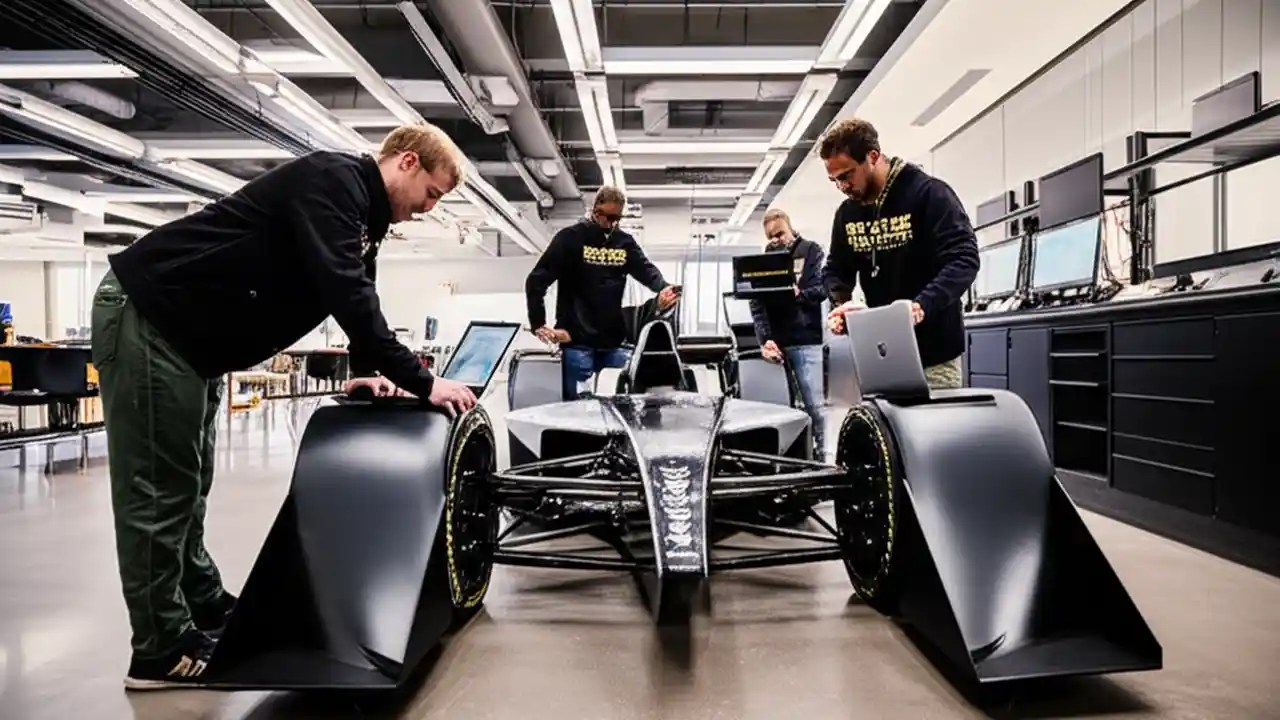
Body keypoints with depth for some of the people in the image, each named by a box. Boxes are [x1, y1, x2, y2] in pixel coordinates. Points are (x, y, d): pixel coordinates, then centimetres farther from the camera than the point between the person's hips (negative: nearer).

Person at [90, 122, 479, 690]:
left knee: (188, 482, 15)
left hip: (193, 337, 10)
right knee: (160, 489, -4)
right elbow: (345, 294, -29)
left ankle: (207, 609, 27)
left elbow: (357, 293, 19)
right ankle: (163, 649, 5)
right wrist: (420, 382, -27)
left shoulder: (365, 216, 11)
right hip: (147, 316, -10)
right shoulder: (333, 179, -20)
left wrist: (369, 369, 6)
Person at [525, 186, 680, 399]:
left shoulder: (625, 242, 12)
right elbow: (536, 280, -5)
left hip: (615, 342, 4)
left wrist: (664, 288, -24)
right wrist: (538, 324, -10)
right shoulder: (571, 237, -2)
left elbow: (647, 270, -1)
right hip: (577, 341, -4)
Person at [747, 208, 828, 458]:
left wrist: (798, 294, -22)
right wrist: (764, 339, -10)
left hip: (805, 340, -2)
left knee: (814, 405, -5)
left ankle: (821, 454, 5)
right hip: (774, 342, 2)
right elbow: (756, 305, 4)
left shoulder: (811, 251, 10)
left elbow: (822, 289, -2)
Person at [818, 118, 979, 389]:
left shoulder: (928, 193, -11)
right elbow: (836, 270, 15)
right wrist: (842, 303, -8)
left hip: (934, 350, -4)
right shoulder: (847, 213, 8)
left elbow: (964, 259, -18)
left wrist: (922, 306, -34)